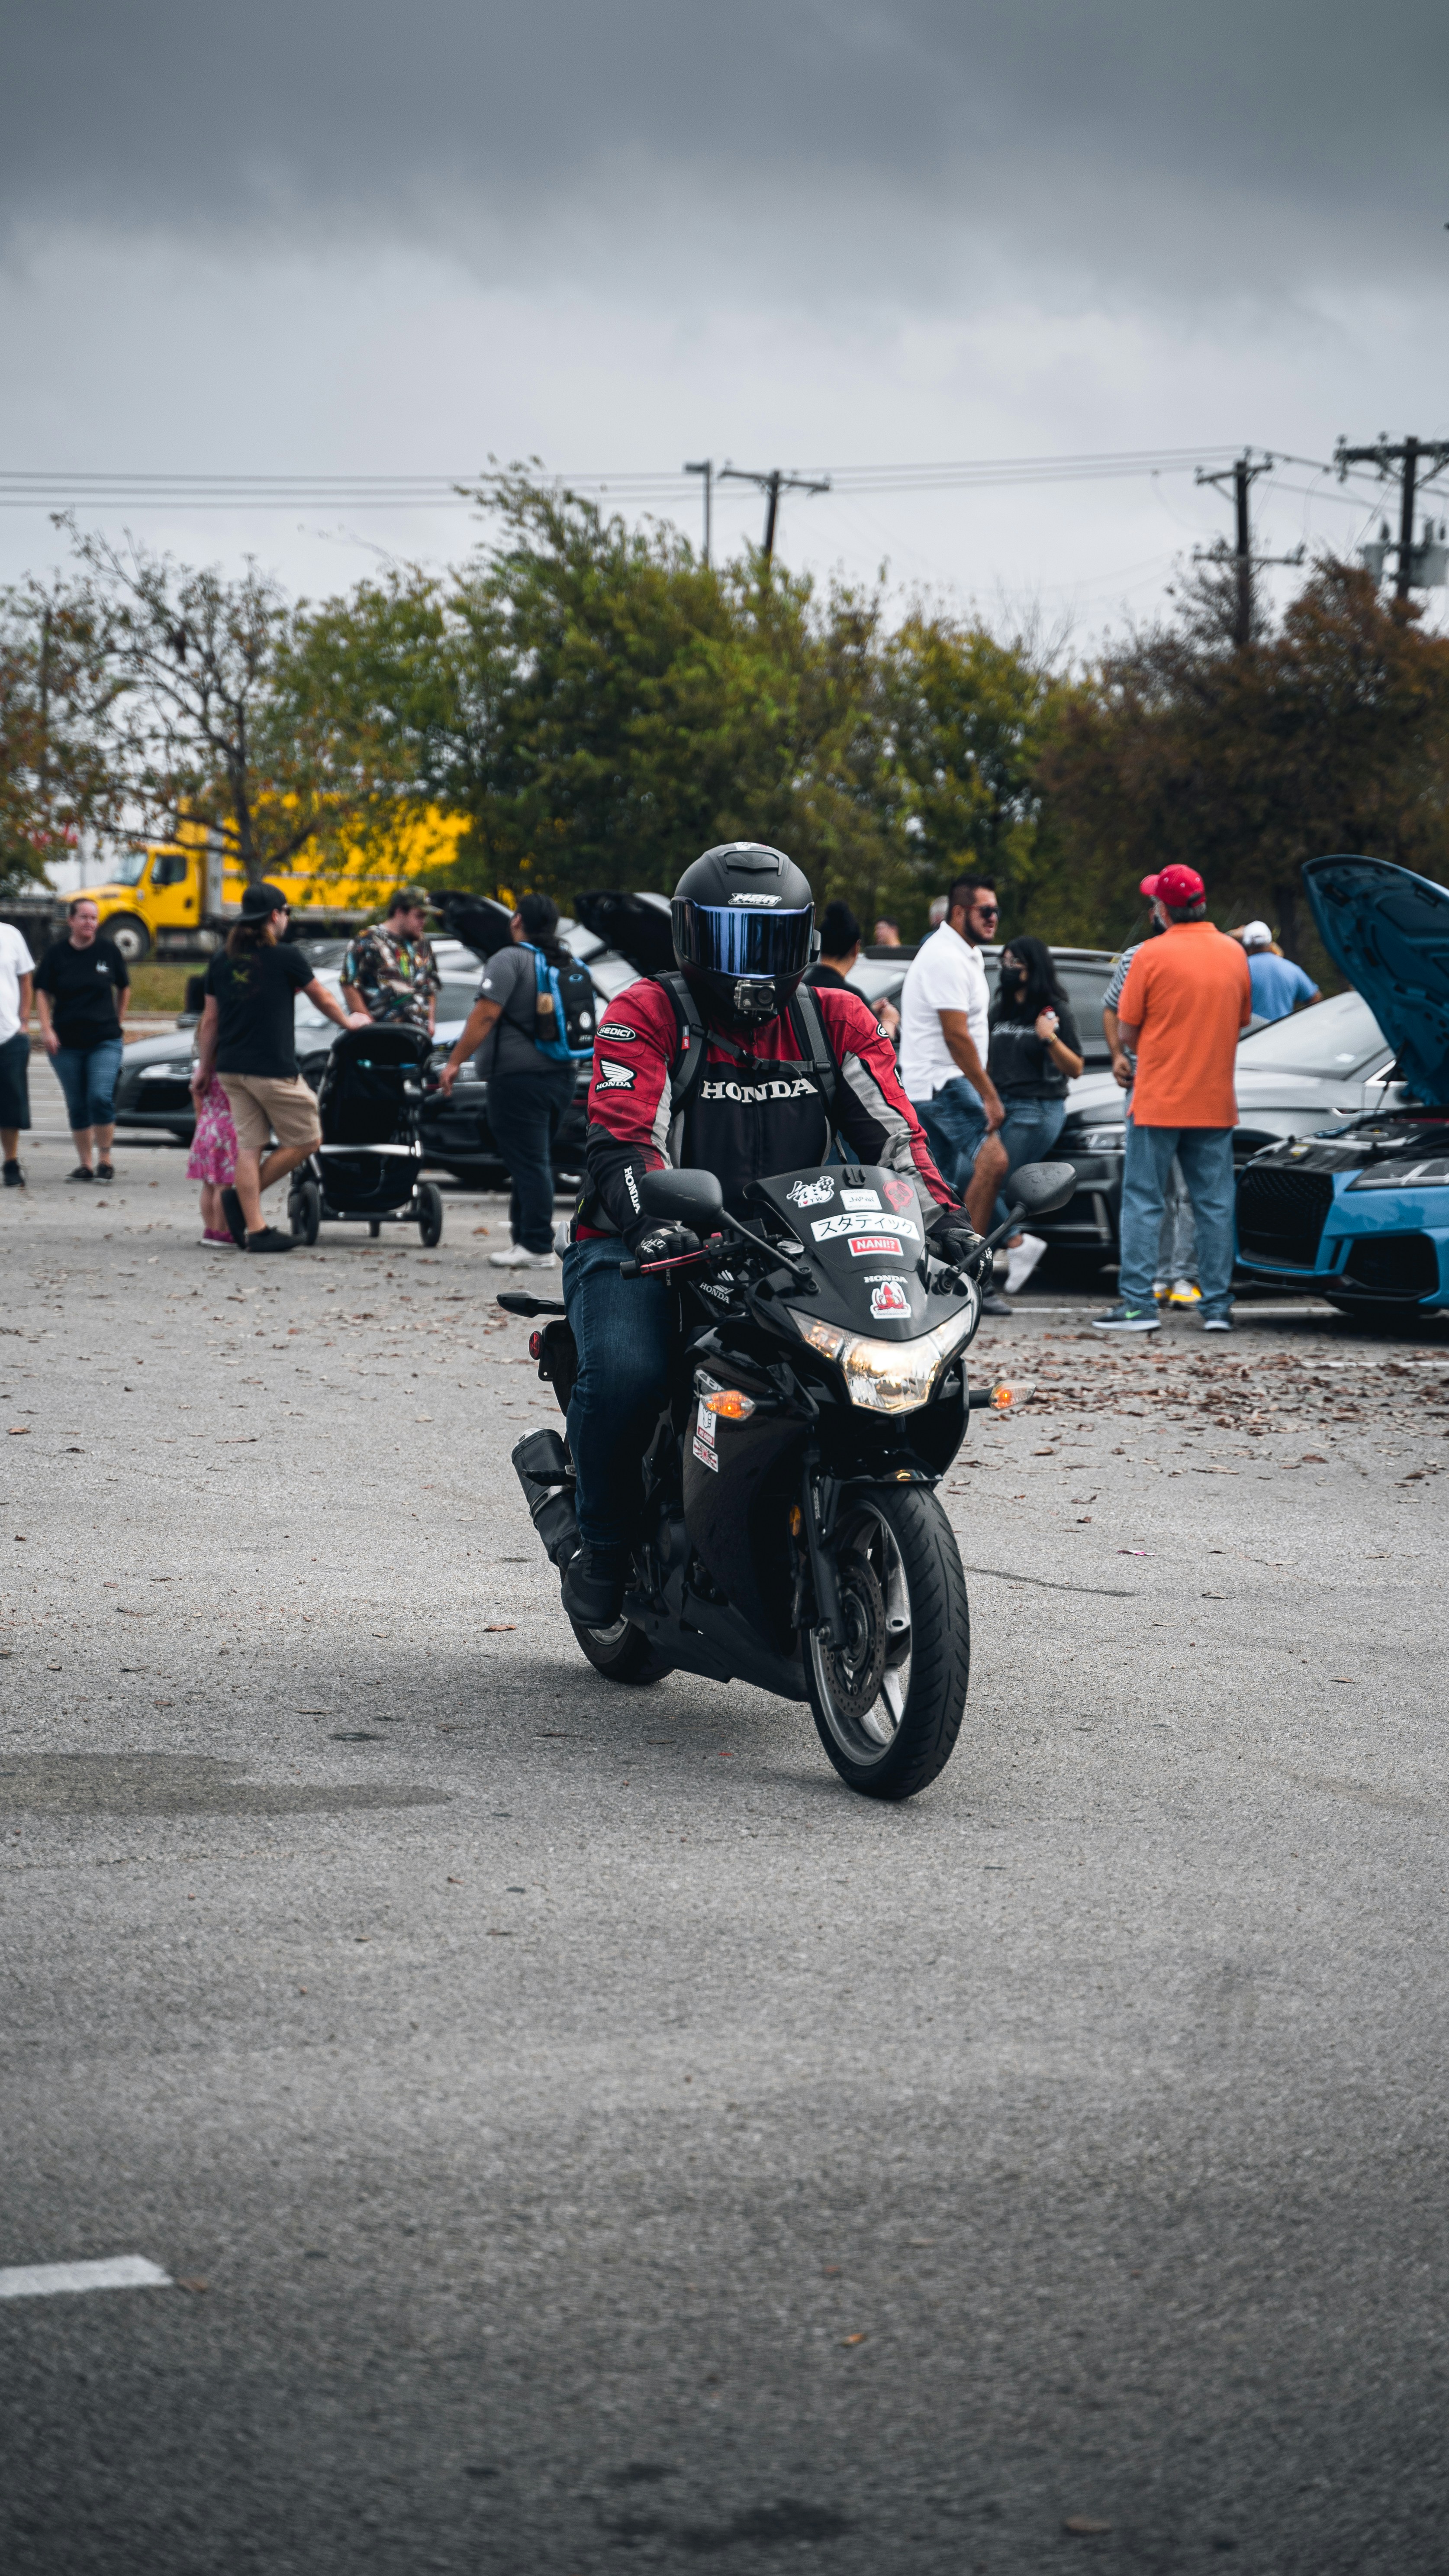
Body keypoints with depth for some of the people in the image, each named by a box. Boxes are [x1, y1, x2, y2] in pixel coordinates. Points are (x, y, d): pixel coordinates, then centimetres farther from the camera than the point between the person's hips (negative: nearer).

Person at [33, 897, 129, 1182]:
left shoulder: (108, 950, 1)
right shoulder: (56, 953, 1)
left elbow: (124, 988, 14)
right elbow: (43, 993, 5)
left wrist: (118, 1021, 12)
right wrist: (47, 1030, -4)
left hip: (104, 1041, -1)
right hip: (66, 1043, 1)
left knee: (100, 1097, -16)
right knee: (77, 1105, 6)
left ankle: (105, 1161, -2)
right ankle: (84, 1165, 16)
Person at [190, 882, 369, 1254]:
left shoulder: (222, 959, 8)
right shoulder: (286, 957, -7)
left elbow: (210, 1020, 11)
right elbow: (323, 1000, 7)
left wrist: (204, 1067, 19)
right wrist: (349, 1022, 26)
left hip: (232, 1069, 6)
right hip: (273, 1069, -6)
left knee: (249, 1146, 8)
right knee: (306, 1140, 7)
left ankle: (255, 1230, 5)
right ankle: (242, 1197, 1)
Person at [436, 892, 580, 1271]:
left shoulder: (511, 960, -11)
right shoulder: (568, 963, 13)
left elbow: (485, 1015, -18)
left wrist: (455, 1062, -14)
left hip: (519, 1076, -8)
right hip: (562, 1074, 8)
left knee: (528, 1164, -7)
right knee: (537, 1162, 15)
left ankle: (537, 1248, -8)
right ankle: (526, 1236, 18)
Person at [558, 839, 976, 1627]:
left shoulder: (837, 1022, 10)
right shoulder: (646, 1016, -3)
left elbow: (892, 1132, 1)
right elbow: (624, 1140, -17)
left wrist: (941, 1219, -19)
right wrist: (654, 1223, -38)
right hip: (643, 1250, -4)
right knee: (626, 1376, -34)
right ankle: (602, 1549, -7)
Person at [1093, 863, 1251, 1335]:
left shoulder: (1152, 954, -10)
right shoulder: (1234, 954, 4)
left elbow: (1128, 1033, -5)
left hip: (1159, 1100, -4)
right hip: (1216, 1101, 4)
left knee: (1143, 1202, 3)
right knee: (1215, 1204, 8)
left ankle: (1138, 1304, -2)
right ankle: (1218, 1307, 7)